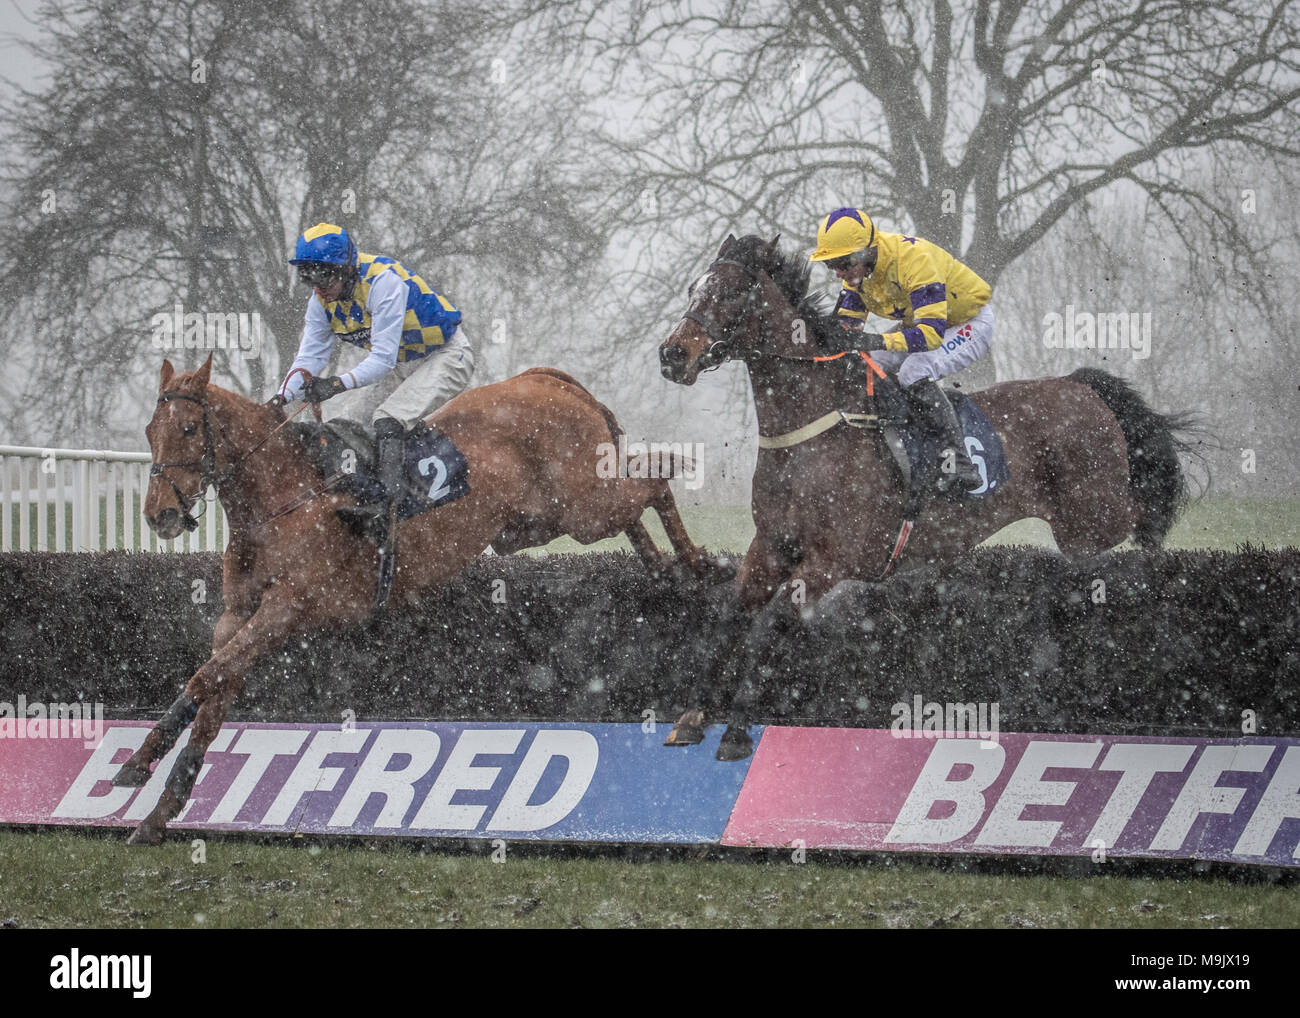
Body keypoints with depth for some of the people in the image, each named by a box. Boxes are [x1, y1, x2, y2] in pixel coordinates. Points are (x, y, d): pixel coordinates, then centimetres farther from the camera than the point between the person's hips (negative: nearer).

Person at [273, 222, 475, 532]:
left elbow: (384, 359, -36)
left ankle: (384, 500, -38)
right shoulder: (322, 299, -8)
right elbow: (310, 356, -6)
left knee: (387, 420, -29)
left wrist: (338, 384, -49)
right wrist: (282, 397, -23)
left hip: (445, 357, -8)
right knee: (337, 420, -2)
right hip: (398, 366, 8)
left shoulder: (384, 281, -33)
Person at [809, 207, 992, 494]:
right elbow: (845, 321, -4)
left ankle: (960, 464, -28)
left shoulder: (913, 258, -36)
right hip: (917, 321, 8)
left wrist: (876, 341, -54)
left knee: (914, 373, -32)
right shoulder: (857, 267, -11)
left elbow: (932, 333, -42)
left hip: (970, 324, -8)